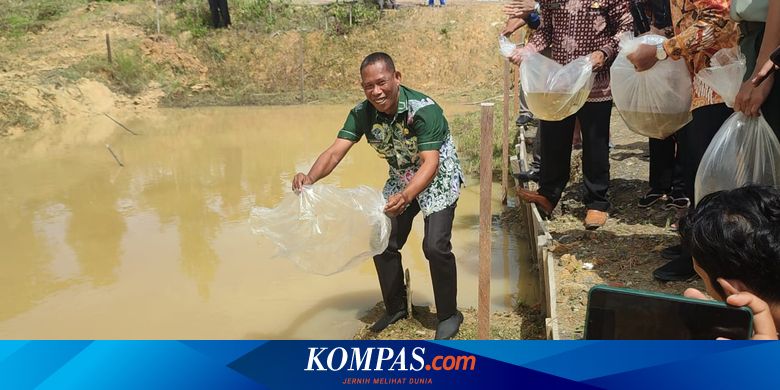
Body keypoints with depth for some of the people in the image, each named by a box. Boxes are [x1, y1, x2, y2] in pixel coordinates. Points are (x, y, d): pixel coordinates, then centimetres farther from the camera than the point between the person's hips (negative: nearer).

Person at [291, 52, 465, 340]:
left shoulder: (424, 110, -31)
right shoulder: (362, 114, -16)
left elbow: (430, 163, -39)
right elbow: (335, 151, -24)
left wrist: (405, 197, -56)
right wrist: (310, 178, -45)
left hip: (438, 179, -5)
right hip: (401, 179, 6)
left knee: (435, 245, -18)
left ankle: (449, 315, 5)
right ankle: (396, 308, 25)